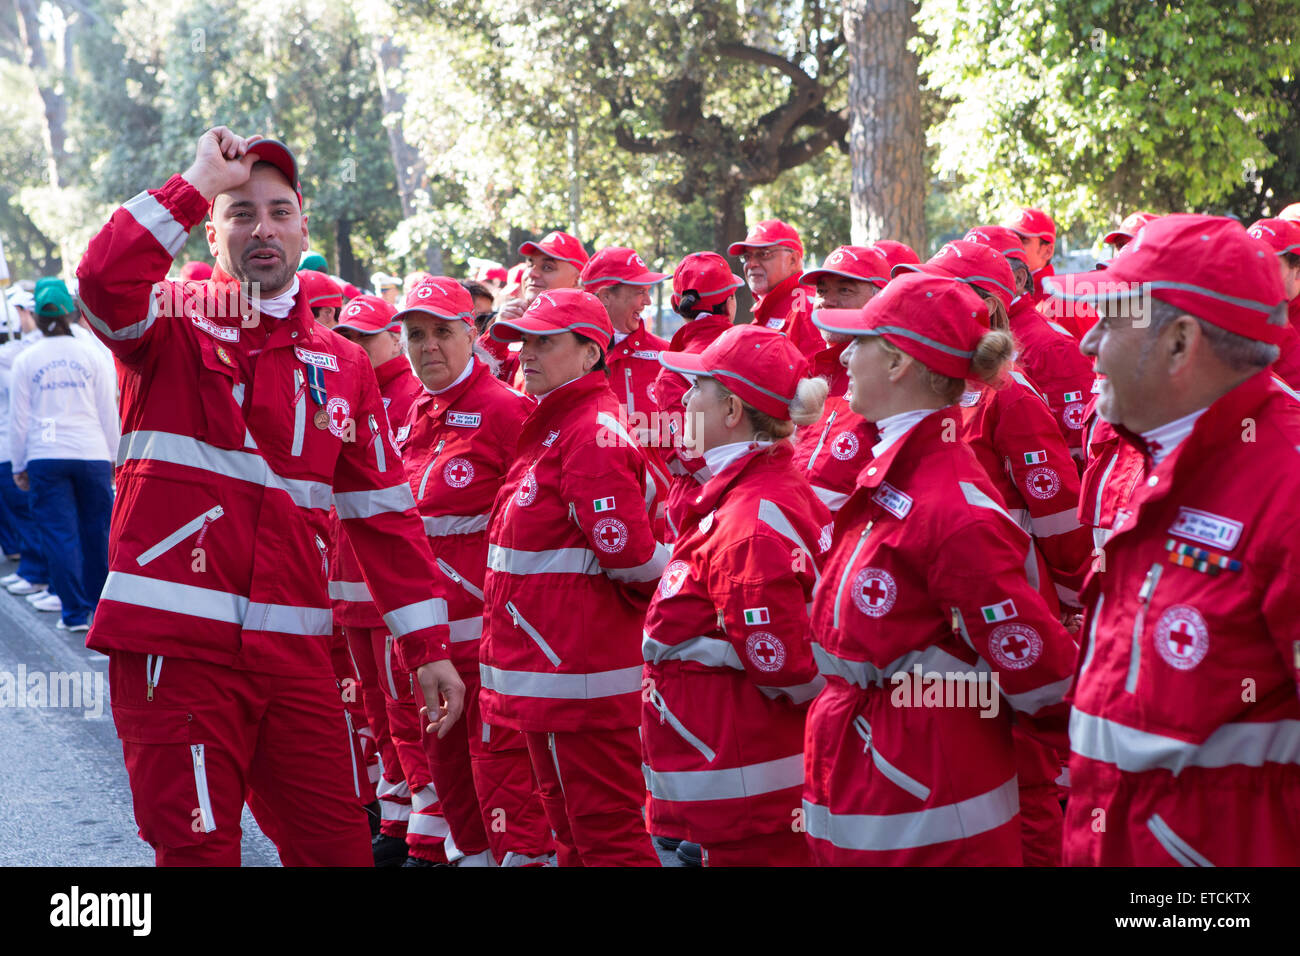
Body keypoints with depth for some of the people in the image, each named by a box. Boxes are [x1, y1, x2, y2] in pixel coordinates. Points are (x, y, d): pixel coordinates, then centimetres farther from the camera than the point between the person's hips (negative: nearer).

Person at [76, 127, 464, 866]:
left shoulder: (343, 365, 13)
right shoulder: (172, 328, 3)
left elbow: (384, 511, 14)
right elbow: (104, 280, -21)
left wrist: (429, 644, 10)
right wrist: (199, 182, -13)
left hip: (294, 654, 4)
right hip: (176, 641, -4)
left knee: (338, 845, 8)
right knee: (199, 848, -3)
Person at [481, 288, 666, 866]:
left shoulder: (592, 434, -18)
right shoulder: (550, 425, 15)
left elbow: (632, 555, -23)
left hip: (581, 676, -11)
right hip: (544, 672, 11)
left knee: (605, 836, -4)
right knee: (569, 826, 19)